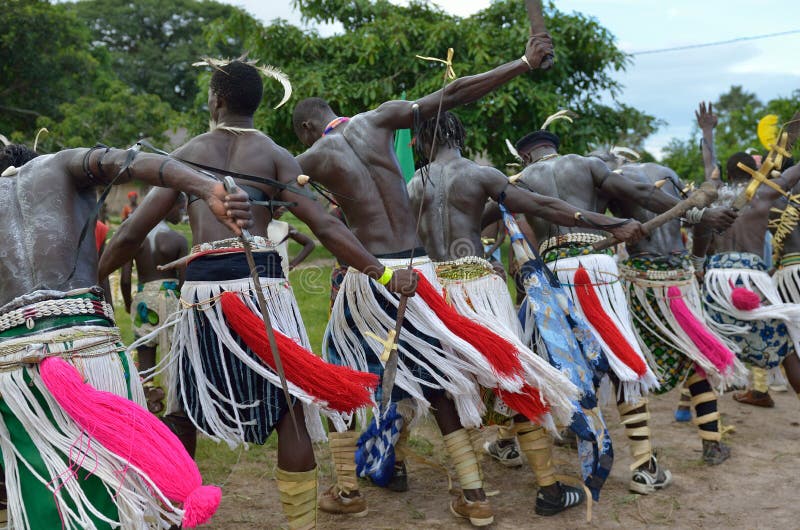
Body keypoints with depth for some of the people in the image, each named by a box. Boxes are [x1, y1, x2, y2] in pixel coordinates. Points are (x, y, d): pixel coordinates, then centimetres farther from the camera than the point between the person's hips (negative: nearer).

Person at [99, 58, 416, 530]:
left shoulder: (184, 156, 13)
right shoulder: (275, 155, 7)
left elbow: (131, 234, 9)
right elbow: (325, 226, -5)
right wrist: (383, 272, -7)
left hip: (201, 287, 3)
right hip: (261, 281, -2)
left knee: (184, 408, 18)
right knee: (291, 403, 4)